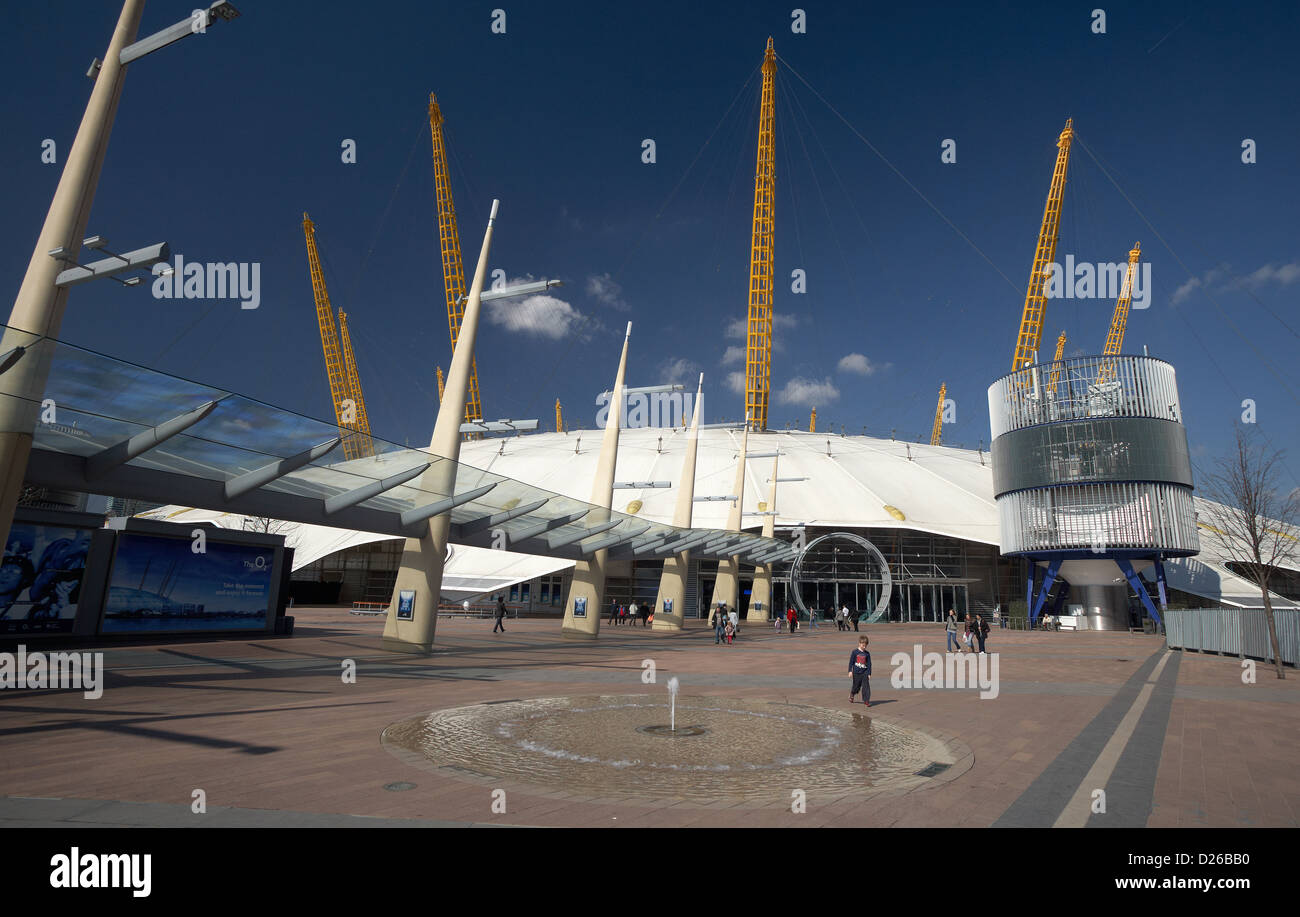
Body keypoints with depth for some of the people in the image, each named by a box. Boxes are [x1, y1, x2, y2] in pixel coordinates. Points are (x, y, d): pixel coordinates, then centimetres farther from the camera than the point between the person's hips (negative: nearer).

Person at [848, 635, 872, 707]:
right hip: (856, 673, -2)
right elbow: (851, 662, -1)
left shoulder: (867, 654, 3)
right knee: (856, 687, 9)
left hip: (865, 673, 2)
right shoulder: (855, 652, -3)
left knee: (866, 686, -7)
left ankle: (866, 700, -2)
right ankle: (852, 694, 37)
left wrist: (869, 673, 2)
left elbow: (869, 664, 6)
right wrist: (850, 671, -7)